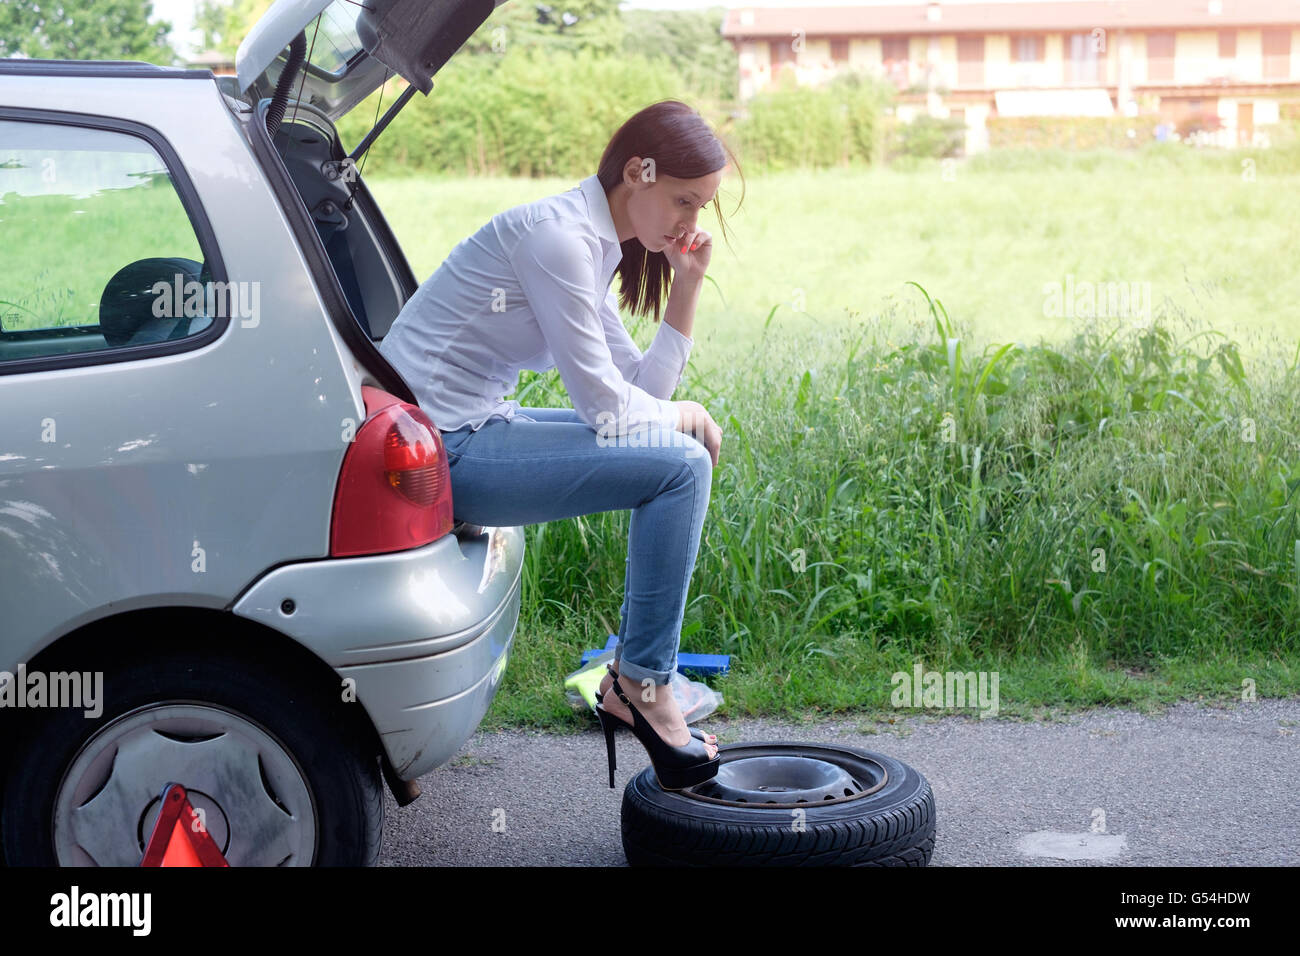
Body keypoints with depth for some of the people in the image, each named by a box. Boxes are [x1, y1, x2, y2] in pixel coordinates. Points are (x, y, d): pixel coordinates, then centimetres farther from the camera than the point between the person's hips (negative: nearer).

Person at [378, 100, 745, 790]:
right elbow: (608, 409, -17)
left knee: (678, 446, 14)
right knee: (680, 463, -15)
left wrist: (687, 286, 6)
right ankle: (641, 687, -4)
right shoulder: (556, 235, -17)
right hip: (441, 449, -10)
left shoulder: (595, 246, 13)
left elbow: (642, 390, 13)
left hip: (474, 429, 10)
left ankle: (634, 673, 14)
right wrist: (682, 416, 2)